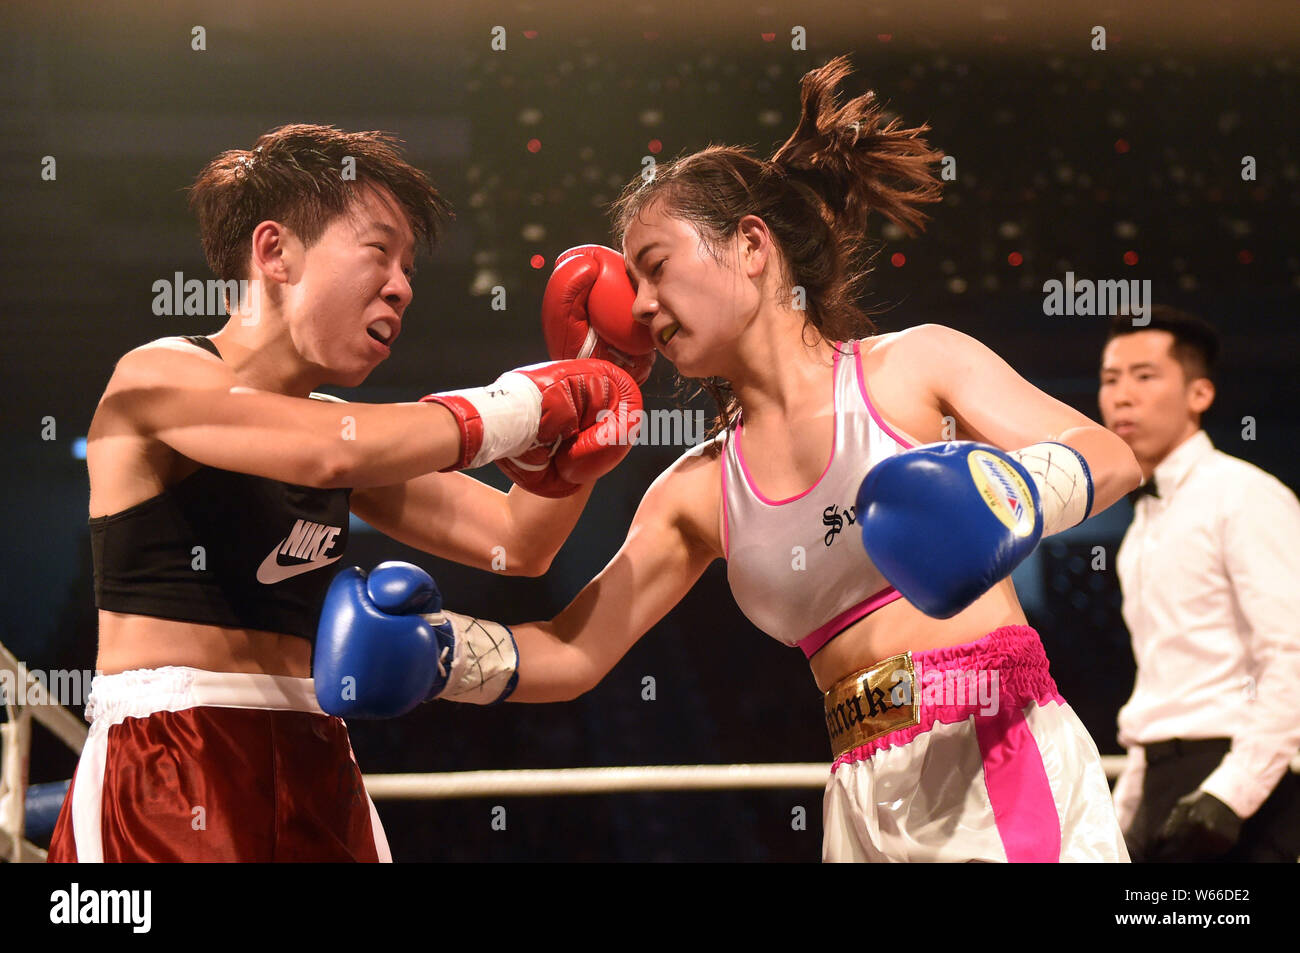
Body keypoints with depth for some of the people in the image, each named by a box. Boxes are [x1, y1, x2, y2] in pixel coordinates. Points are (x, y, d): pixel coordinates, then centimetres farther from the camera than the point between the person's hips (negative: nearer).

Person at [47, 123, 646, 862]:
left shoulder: (334, 424, 17)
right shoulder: (155, 379, -6)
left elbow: (516, 541, 16)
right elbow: (330, 454, -24)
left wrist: (588, 383, 5)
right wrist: (523, 405, -14)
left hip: (314, 776, 7)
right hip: (167, 778, -7)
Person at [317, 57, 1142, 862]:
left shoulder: (914, 367, 3)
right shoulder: (698, 492, 13)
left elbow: (1114, 460, -4)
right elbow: (572, 654, 11)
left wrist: (1015, 491, -25)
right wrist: (441, 651, -6)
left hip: (1007, 761, -4)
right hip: (872, 799, 4)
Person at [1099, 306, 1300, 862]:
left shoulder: (1244, 495, -8)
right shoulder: (1147, 520, 19)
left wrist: (1229, 795, -22)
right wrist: (1124, 812, 20)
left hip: (1242, 794, -9)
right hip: (1166, 790, 9)